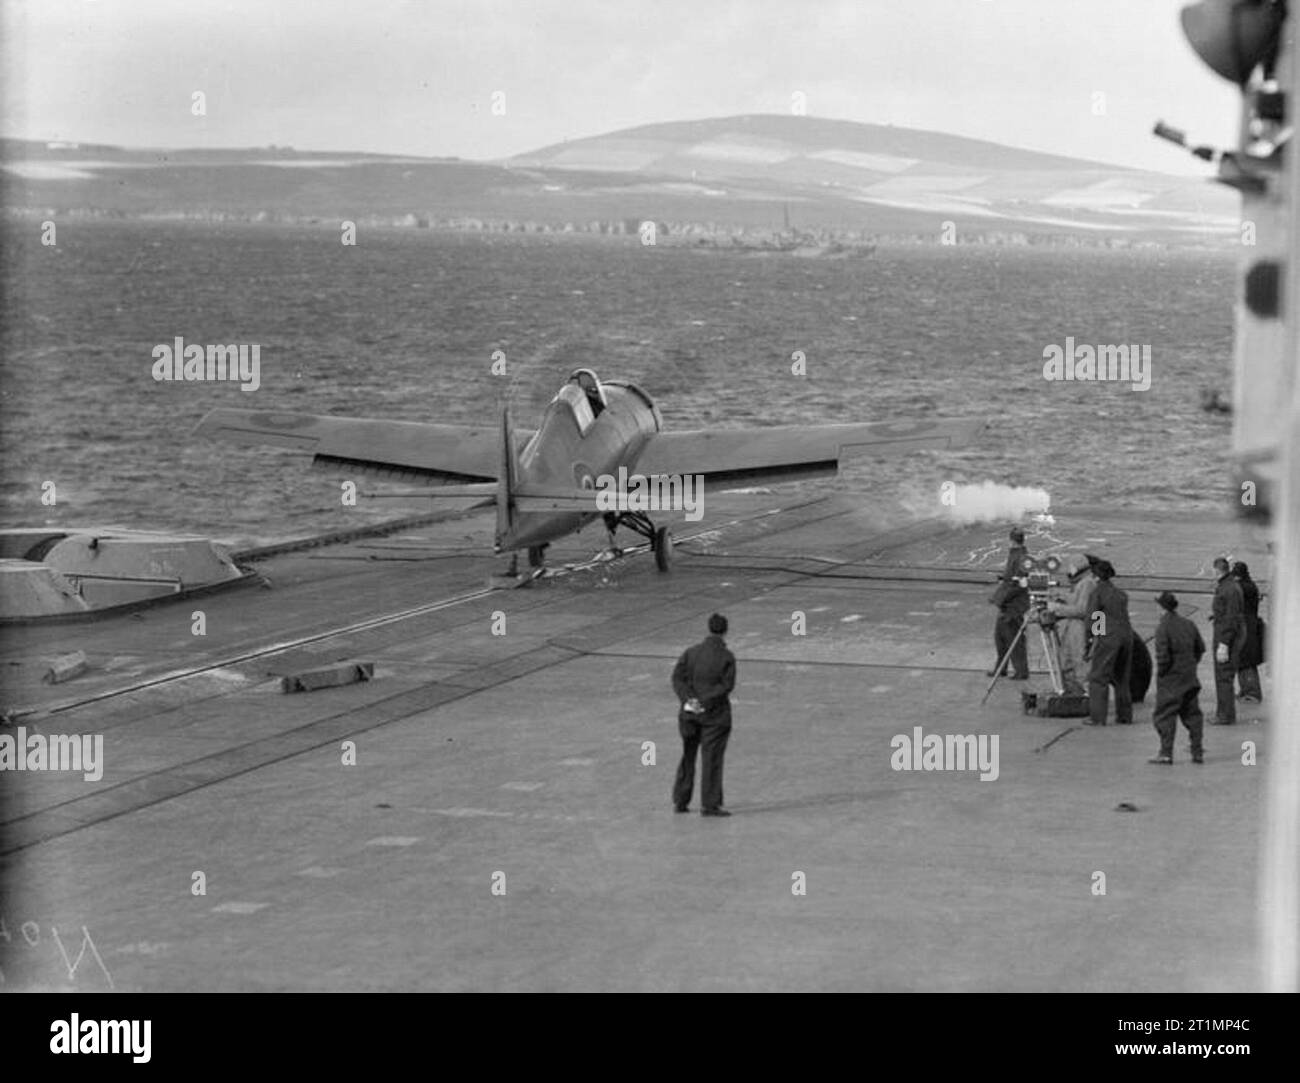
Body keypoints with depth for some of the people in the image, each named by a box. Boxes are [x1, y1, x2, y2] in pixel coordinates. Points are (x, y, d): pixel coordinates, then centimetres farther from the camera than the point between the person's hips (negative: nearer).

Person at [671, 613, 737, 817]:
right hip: (715, 715, -4)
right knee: (711, 758, 2)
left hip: (690, 713, 4)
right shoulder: (727, 657, -9)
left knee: (688, 756, 16)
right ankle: (709, 805, 2)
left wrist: (688, 699, -13)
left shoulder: (691, 652, 2)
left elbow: (678, 677, -5)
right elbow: (726, 685, -13)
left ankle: (680, 801, 20)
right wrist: (706, 703, -12)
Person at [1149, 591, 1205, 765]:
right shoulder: (1188, 624, 6)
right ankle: (1197, 752, 13)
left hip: (1170, 679, -7)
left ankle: (1166, 753, -2)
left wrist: (1161, 671, -7)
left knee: (1165, 715, 0)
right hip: (1190, 678, 7)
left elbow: (1162, 654, -21)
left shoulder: (1163, 627, -15)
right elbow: (1200, 648, 13)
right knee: (1192, 714, 12)